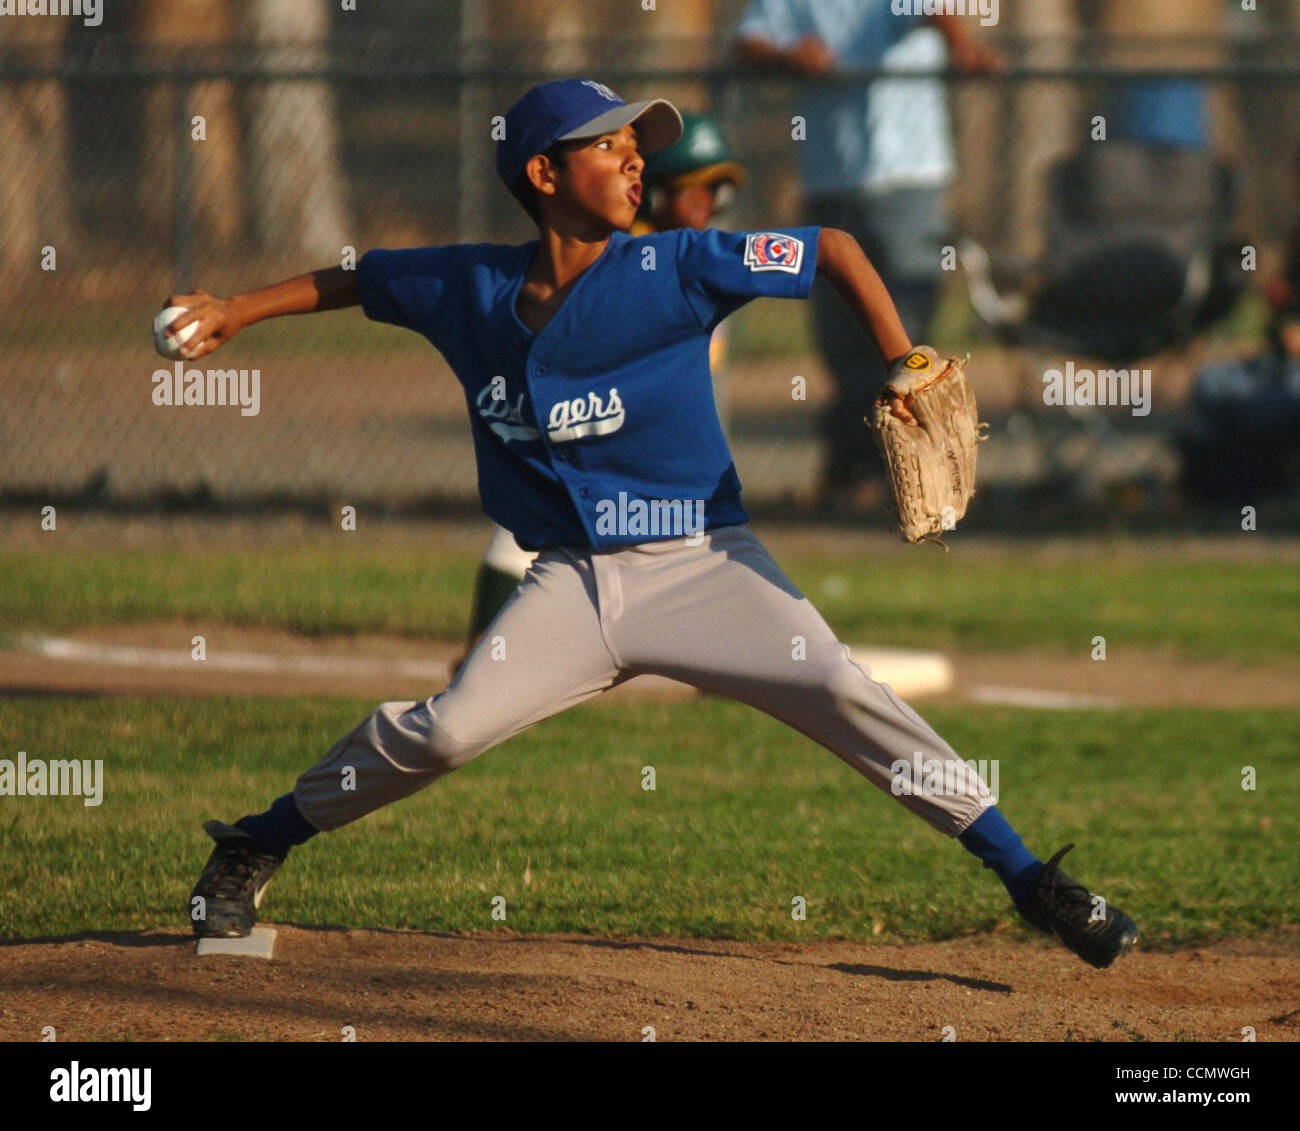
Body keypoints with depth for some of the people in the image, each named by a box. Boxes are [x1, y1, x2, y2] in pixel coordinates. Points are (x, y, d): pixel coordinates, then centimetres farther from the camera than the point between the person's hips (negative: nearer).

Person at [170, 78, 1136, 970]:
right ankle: (250, 854, 9)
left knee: (845, 695, -20)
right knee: (444, 731, -13)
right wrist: (237, 311, 15)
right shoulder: (471, 289, 0)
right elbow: (360, 280, 19)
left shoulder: (674, 270, -10)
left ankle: (1031, 882, -17)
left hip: (706, 567, -2)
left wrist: (901, 365, -16)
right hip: (573, 583, 2)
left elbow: (832, 250, -5)